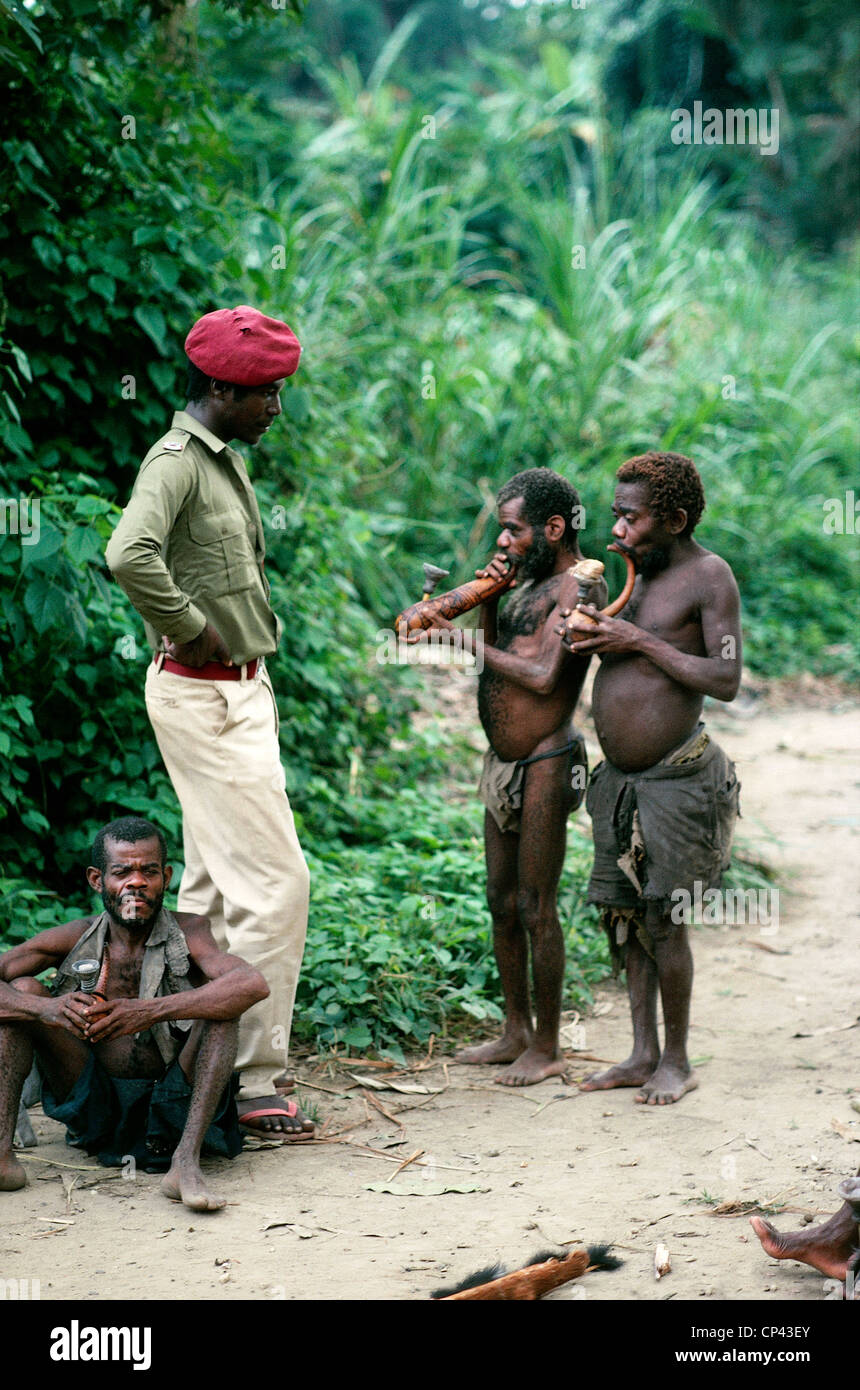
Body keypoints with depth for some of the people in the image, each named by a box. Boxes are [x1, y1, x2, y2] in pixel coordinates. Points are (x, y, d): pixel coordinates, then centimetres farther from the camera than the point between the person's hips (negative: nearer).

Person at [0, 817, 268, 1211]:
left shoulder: (187, 933, -9)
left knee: (219, 1004, -24)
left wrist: (151, 1012, -40)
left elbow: (254, 985, -29)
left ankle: (186, 1162, -36)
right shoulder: (73, 940, 0)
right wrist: (48, 1010, -34)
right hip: (93, 1112, 2)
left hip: (171, 1113, -2)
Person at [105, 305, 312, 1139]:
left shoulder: (222, 461, 15)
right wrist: (191, 629, -21)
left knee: (214, 885, 13)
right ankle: (251, 1083, -6)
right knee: (274, 882, -10)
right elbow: (129, 555, -33)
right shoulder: (177, 459, -15)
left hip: (239, 690, 10)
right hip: (204, 695, -10)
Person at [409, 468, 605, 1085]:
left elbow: (542, 676, -25)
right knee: (503, 902, 15)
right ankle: (516, 1033, 27)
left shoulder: (579, 588, -15)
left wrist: (464, 638, -17)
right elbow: (499, 657, 18)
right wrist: (488, 601, 2)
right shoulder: (533, 580, 14)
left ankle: (547, 1047, 8)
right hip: (504, 762, 10)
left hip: (544, 764, -10)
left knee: (535, 909, -3)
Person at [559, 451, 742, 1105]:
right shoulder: (643, 573, 12)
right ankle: (643, 1053, 17)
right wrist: (593, 634, 1)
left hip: (676, 779, -8)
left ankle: (677, 1061, 9)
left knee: (664, 921, -4)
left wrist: (638, 641, -18)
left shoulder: (710, 575, -11)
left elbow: (726, 680, -18)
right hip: (620, 779, 8)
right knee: (623, 914, 8)